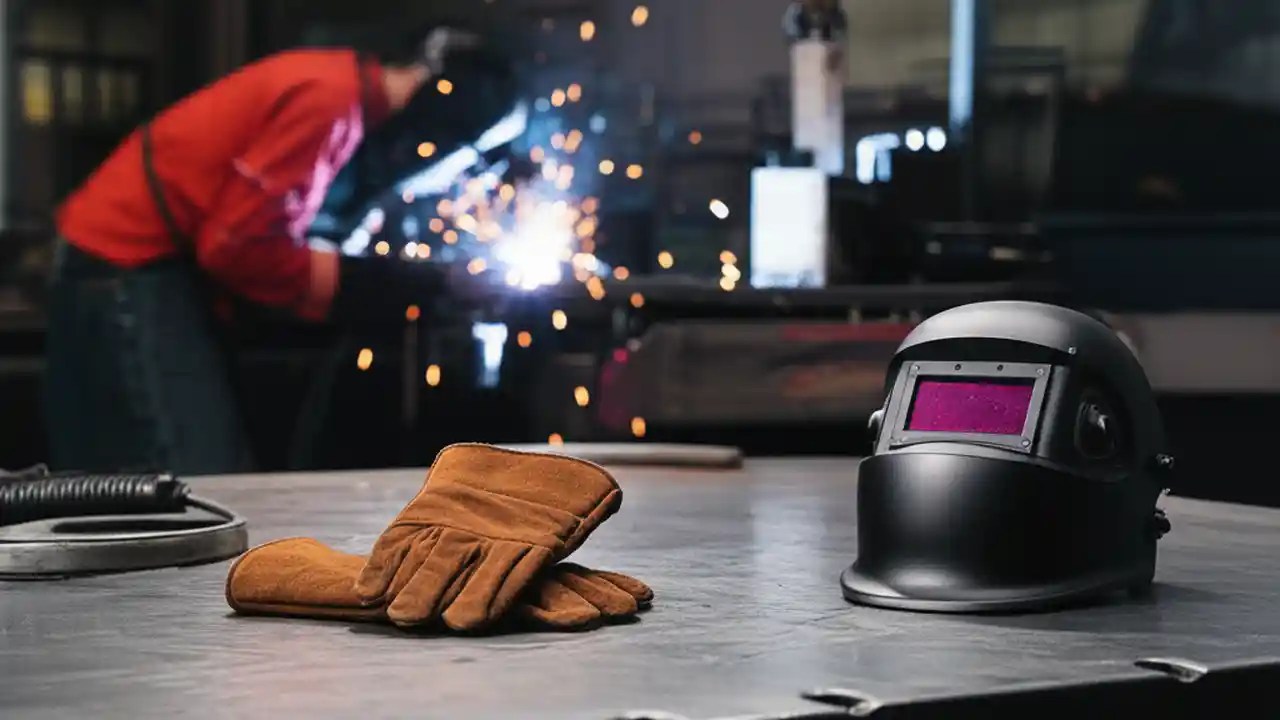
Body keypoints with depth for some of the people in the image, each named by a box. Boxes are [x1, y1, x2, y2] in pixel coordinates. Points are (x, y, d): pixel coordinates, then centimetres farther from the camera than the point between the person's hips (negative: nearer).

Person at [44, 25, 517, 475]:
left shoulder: (334, 83, 10)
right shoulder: (327, 94, -20)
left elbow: (252, 229, 12)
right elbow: (235, 243, -21)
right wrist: (344, 282, -10)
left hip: (140, 263, 10)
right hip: (129, 264, -10)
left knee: (217, 471, 10)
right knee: (188, 483, -11)